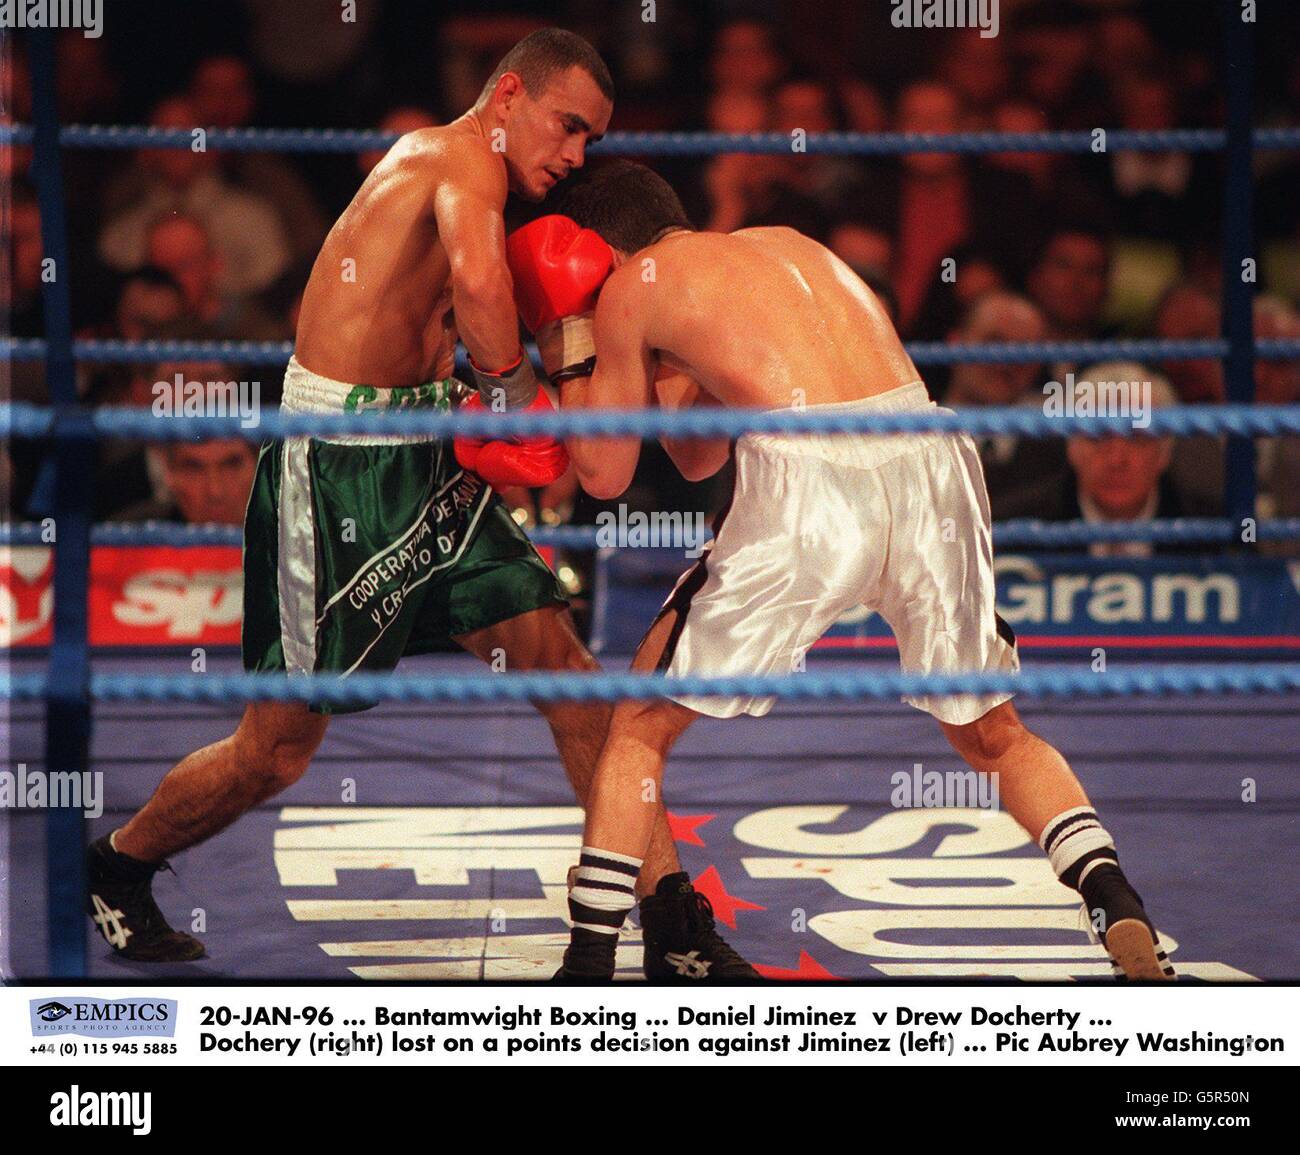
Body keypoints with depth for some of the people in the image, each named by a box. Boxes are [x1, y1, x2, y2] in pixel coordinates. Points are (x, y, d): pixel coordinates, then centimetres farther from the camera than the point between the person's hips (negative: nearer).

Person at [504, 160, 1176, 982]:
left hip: (807, 487, -5)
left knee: (642, 727, 14)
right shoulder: (789, 245, 31)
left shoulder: (632, 287, 14)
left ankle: (589, 962, 11)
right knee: (996, 738, 23)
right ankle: (1122, 913, 3)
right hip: (928, 459, 5)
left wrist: (571, 353, 31)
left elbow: (605, 474, 22)